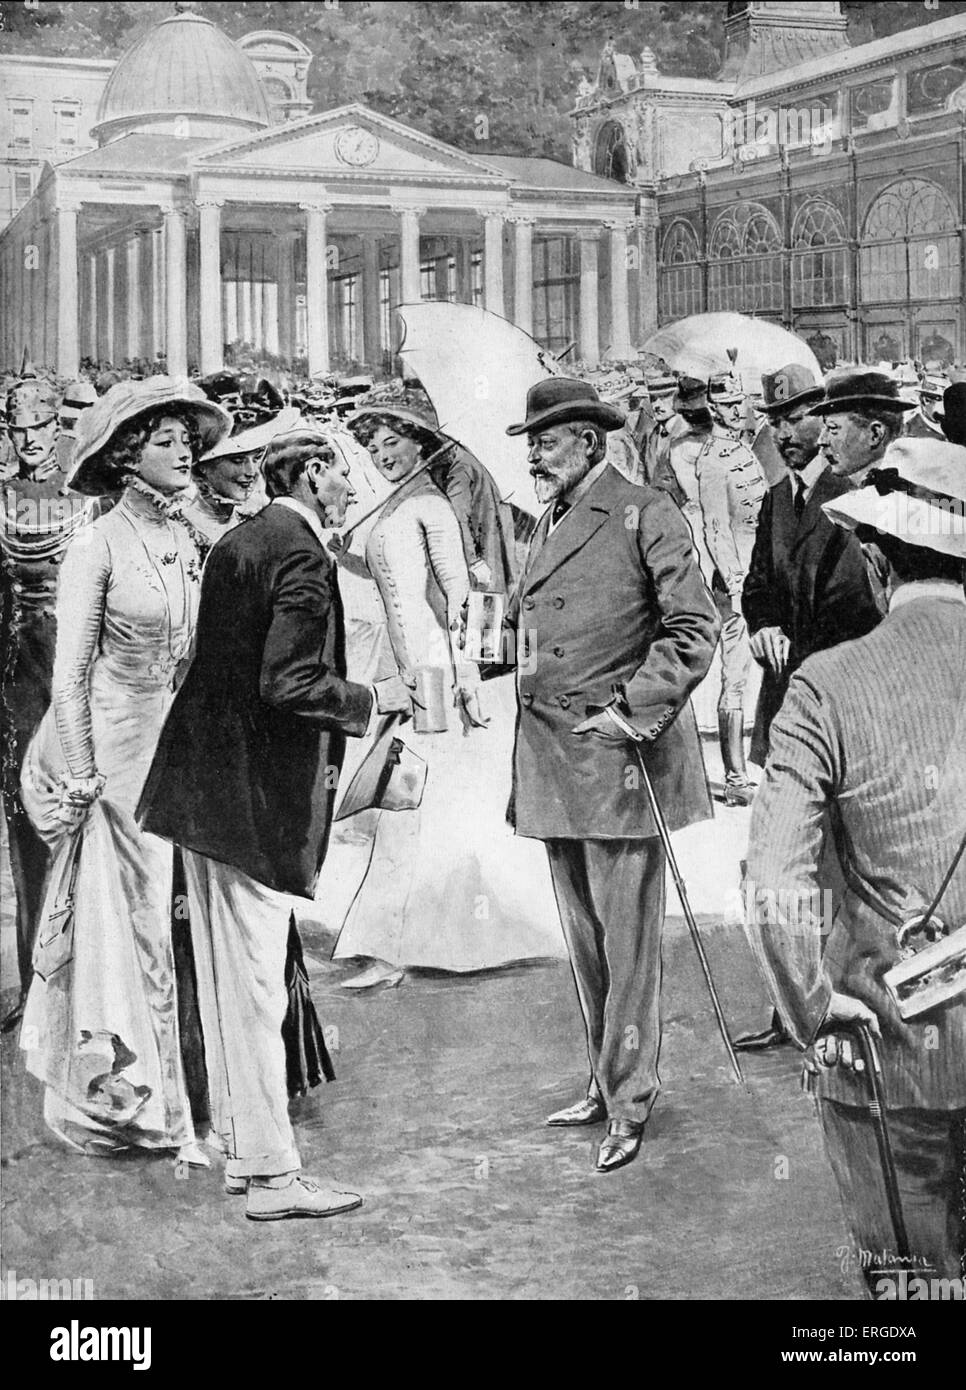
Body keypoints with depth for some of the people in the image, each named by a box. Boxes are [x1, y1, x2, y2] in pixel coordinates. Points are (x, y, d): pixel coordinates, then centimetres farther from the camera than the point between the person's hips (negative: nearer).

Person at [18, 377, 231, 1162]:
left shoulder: (190, 541, 6)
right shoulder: (98, 547, -10)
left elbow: (203, 654, 11)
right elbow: (70, 675, -10)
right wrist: (82, 779, -12)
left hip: (180, 742, 5)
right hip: (113, 743, -5)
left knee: (178, 911, 7)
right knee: (118, 914, 2)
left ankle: (170, 1089, 18)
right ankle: (116, 1094, 15)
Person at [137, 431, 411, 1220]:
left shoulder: (236, 544, 12)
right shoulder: (302, 558, -15)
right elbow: (288, 685, -22)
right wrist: (371, 701, -8)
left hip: (202, 788, 9)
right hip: (254, 798, -9)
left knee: (226, 979, 15)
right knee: (255, 985, -3)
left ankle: (241, 1146, 27)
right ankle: (272, 1175, 6)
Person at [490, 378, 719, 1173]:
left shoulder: (645, 515, -7)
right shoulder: (548, 522, 17)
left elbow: (695, 628, -12)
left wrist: (633, 709, -18)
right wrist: (496, 646, 10)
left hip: (616, 755, -8)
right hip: (552, 762, 8)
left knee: (626, 936, -3)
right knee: (584, 936, 15)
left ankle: (630, 1100, 5)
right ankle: (607, 1082, 26)